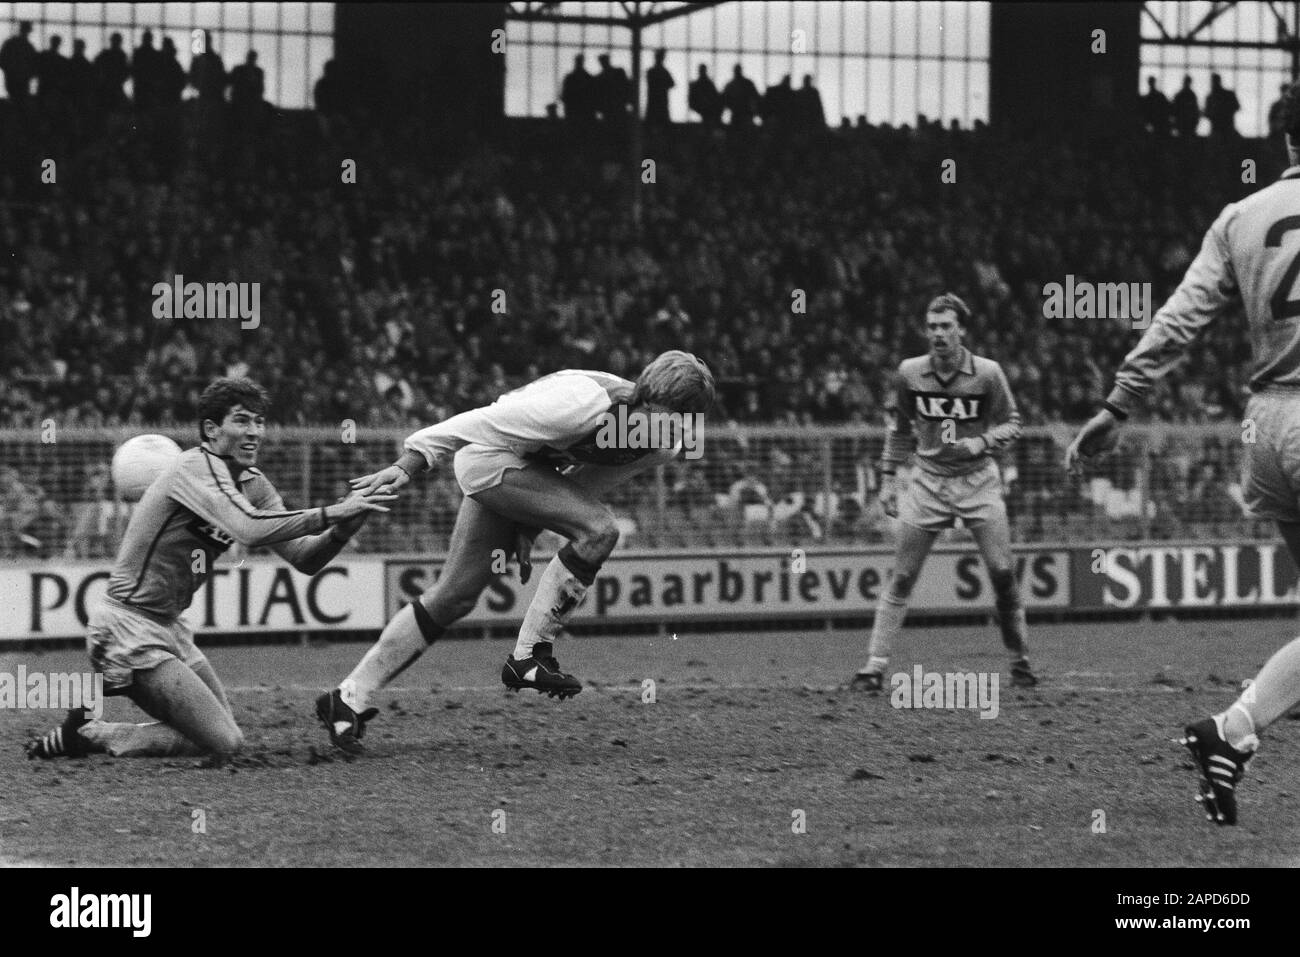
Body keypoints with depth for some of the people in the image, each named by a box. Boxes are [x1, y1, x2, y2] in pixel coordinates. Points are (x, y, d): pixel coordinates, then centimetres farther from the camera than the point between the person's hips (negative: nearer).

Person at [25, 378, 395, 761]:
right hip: (131, 626, -10)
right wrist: (331, 514, -32)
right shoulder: (197, 466, -17)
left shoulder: (253, 483, 10)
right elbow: (251, 529, -34)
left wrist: (343, 529, -16)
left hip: (168, 627, 10)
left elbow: (305, 559, 4)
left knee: (224, 732, 14)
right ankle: (87, 732, -4)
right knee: (224, 743, -12)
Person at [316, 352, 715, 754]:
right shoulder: (581, 405, -35)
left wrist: (529, 526, 4)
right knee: (599, 530, -24)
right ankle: (529, 656, -15)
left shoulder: (663, 447, -12)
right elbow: (484, 424, -23)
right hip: (489, 456, -8)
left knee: (454, 598, 6)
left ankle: (349, 698, 11)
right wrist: (406, 467, -17)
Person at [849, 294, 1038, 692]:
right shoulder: (910, 373, -2)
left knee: (1003, 573, -7)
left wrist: (980, 443, -18)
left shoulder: (987, 373, -8)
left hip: (978, 480, -1)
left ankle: (1020, 661, 11)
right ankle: (875, 668, 1)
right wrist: (888, 476, 9)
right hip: (929, 481, 1)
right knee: (901, 578, -2)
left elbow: (1011, 424, 0)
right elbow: (900, 427, 12)